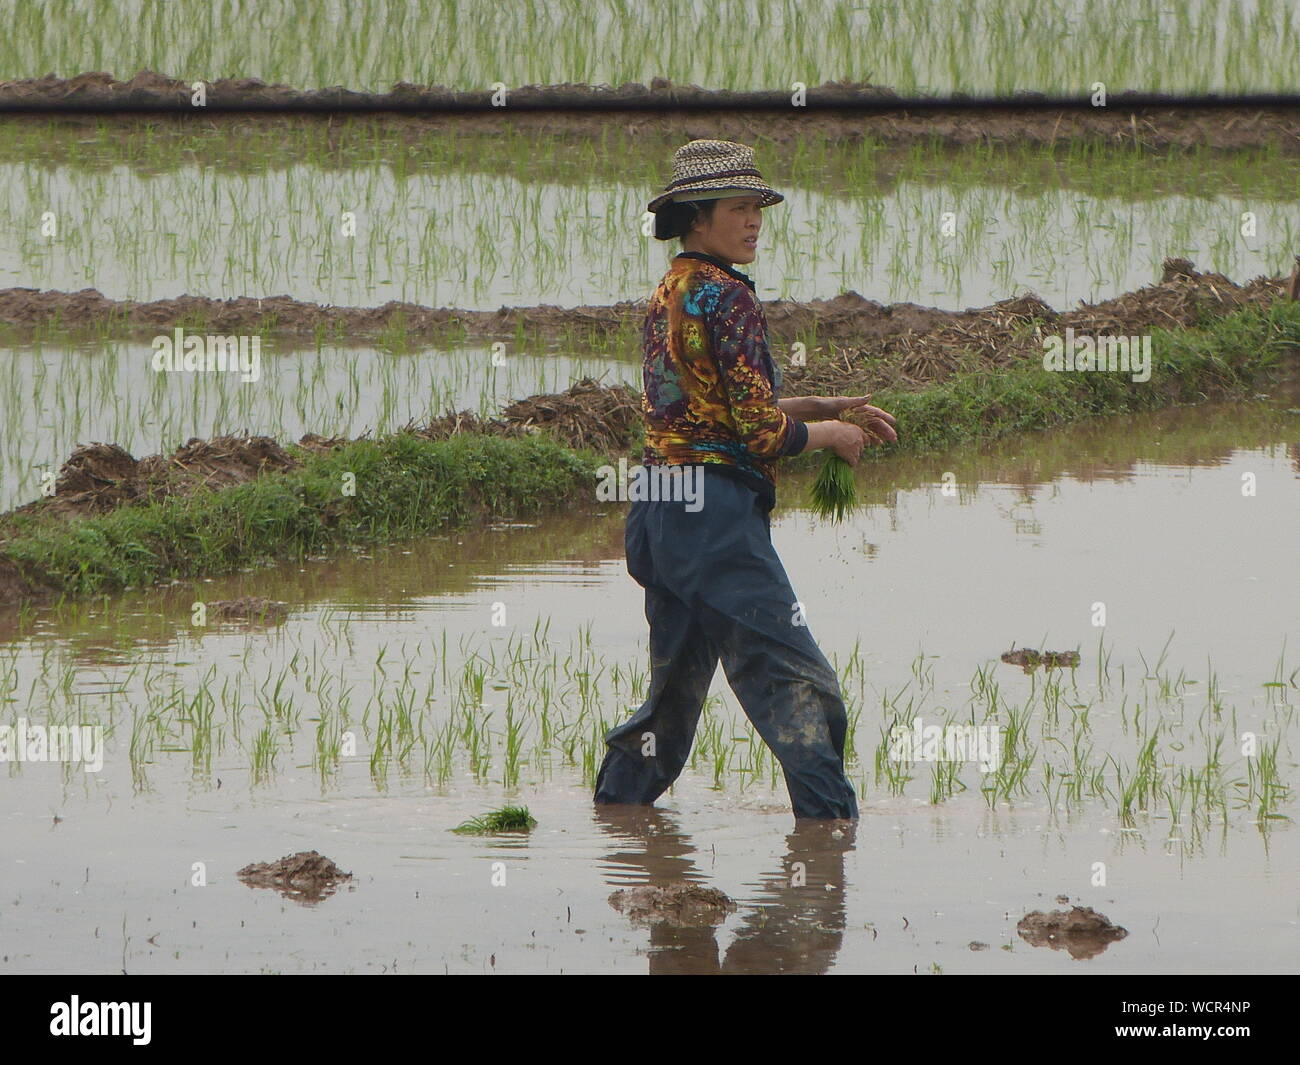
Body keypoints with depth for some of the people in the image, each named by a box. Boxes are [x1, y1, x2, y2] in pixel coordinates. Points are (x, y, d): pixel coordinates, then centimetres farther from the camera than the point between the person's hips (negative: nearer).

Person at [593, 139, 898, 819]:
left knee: (676, 686, 20)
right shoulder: (728, 297, -12)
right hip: (718, 513, -10)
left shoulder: (666, 297, 16)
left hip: (658, 512, 10)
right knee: (798, 686, -10)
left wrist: (822, 407, 18)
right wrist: (828, 433, 2)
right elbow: (760, 430, -16)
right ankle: (830, 826, -15)